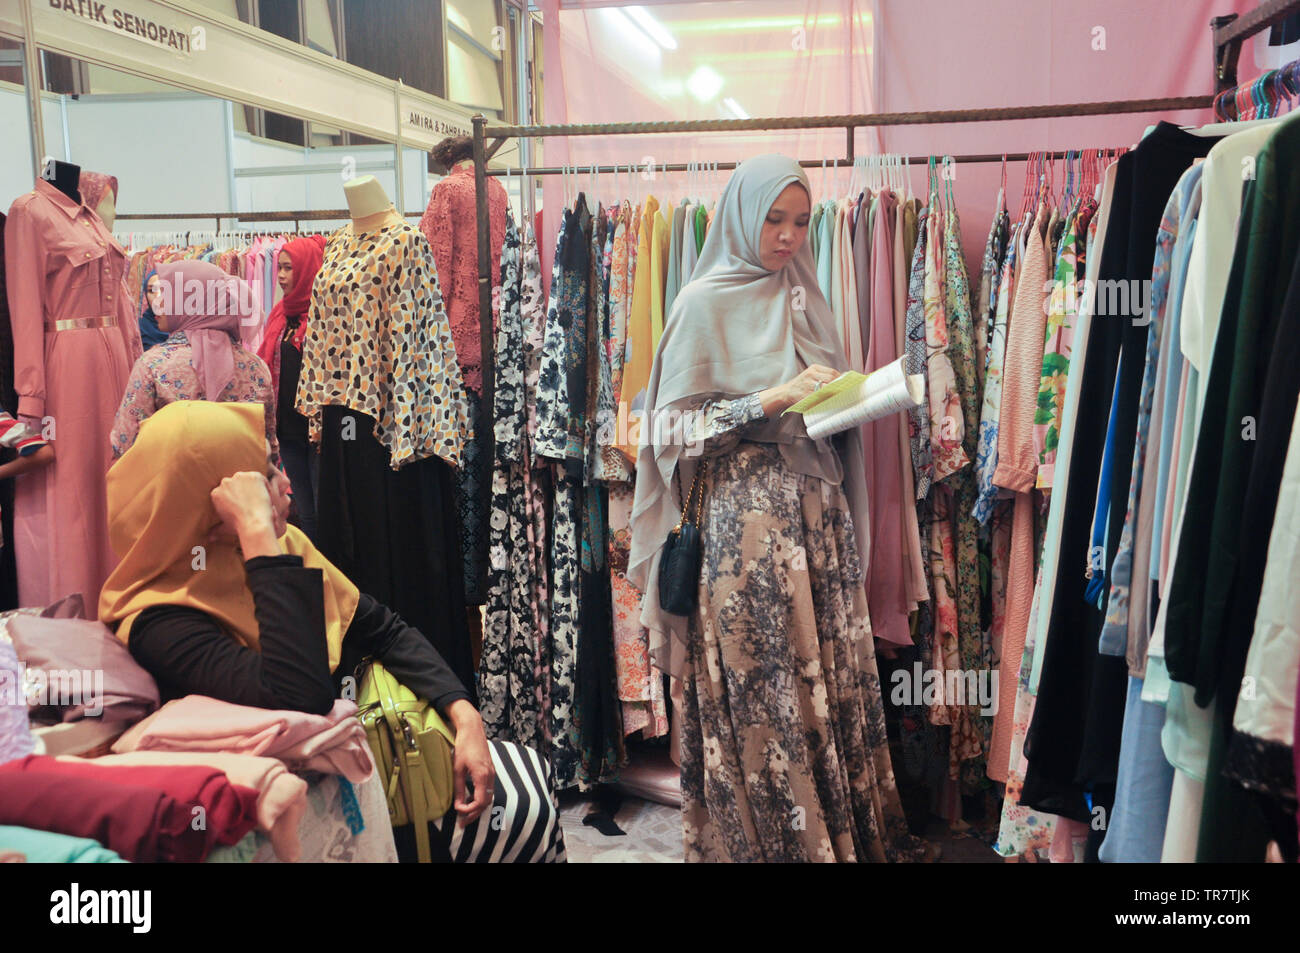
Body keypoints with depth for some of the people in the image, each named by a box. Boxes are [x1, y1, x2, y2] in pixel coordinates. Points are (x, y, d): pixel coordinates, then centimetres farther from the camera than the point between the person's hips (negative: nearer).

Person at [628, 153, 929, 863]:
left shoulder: (804, 299, 13)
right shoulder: (706, 302, -4)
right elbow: (672, 426, -8)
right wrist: (768, 402, -17)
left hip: (819, 511, 6)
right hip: (745, 519, -5)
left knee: (833, 676, 8)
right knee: (760, 691, -1)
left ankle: (844, 828, 22)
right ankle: (766, 838, 14)